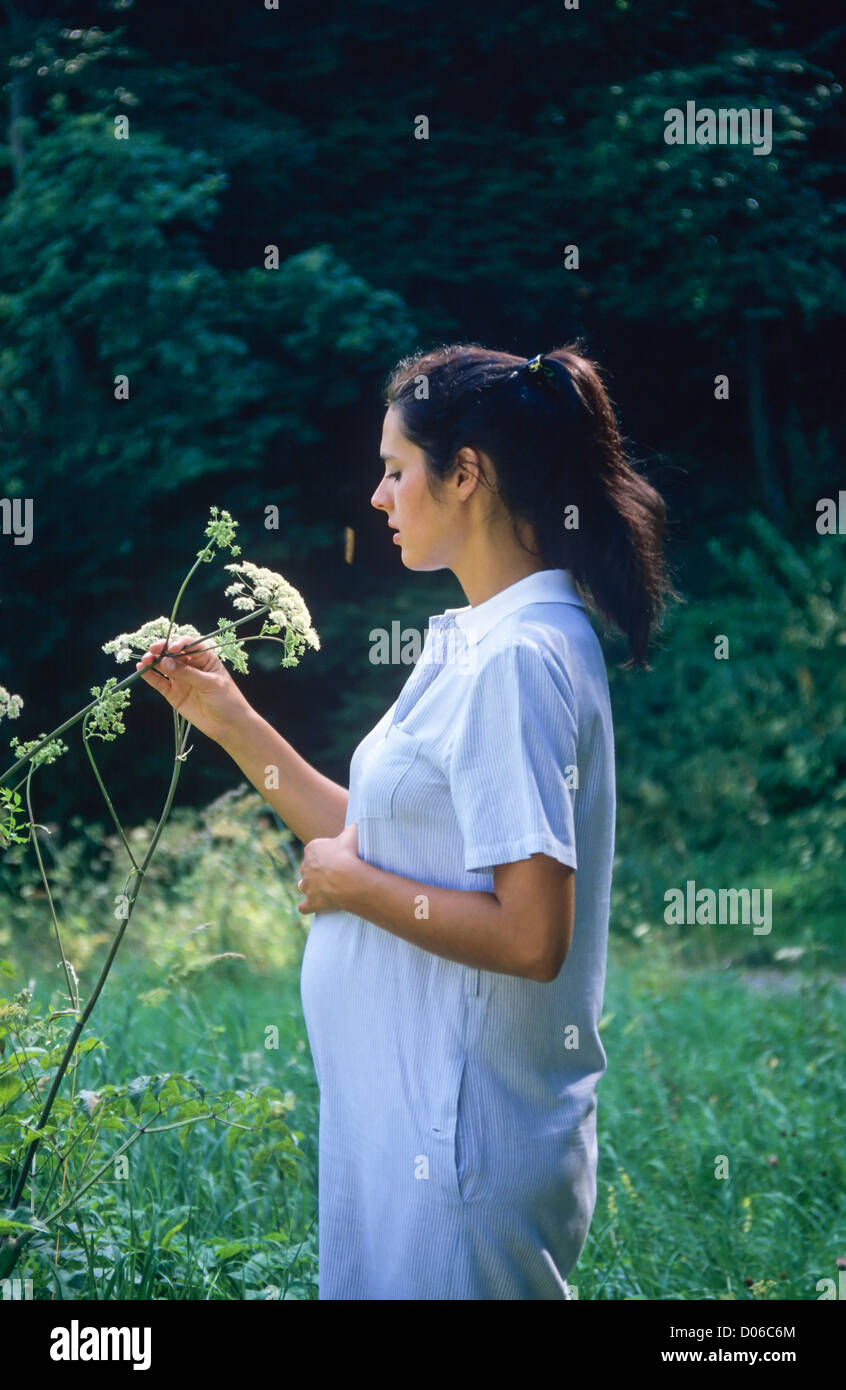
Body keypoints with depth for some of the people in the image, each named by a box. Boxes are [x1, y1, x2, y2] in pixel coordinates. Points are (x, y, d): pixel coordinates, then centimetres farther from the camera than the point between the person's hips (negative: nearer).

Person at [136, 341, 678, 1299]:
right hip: (406, 1107, 9)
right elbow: (385, 842, 15)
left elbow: (530, 934, -26)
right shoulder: (477, 642, 11)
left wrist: (351, 885, -13)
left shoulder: (517, 658, -20)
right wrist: (232, 723, 12)